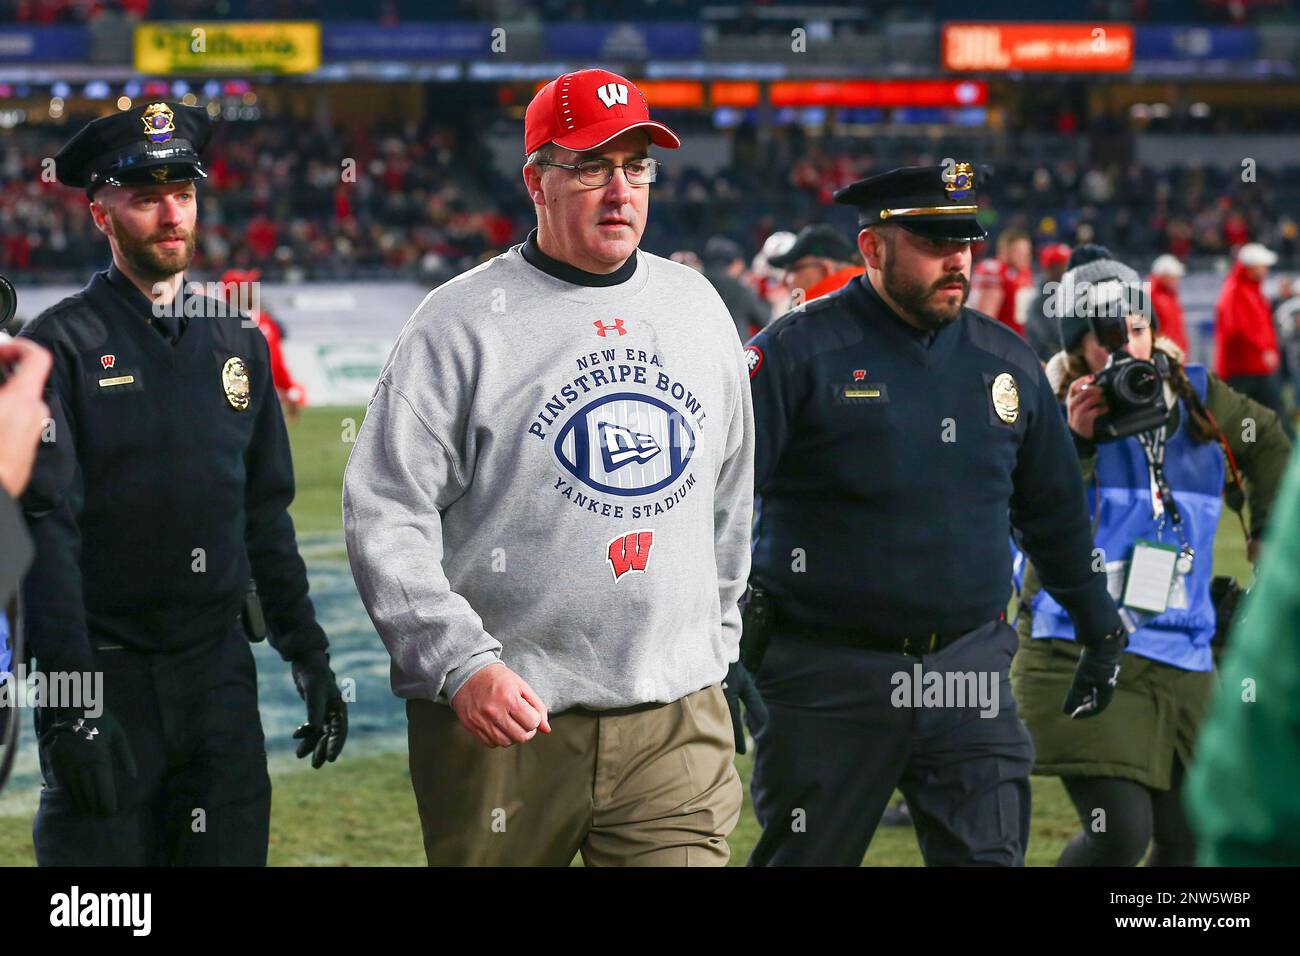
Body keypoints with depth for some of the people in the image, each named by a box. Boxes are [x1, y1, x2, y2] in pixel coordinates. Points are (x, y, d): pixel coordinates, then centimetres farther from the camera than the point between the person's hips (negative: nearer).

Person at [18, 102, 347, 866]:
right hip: (106, 677, -5)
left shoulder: (237, 341, 12)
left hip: (221, 668, 5)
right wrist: (68, 706, -19)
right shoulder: (63, 345, -5)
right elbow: (45, 531, -12)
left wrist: (309, 657, 11)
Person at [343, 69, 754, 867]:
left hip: (678, 720, 4)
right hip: (503, 715, -3)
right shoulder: (462, 322, -4)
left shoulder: (697, 307, 12)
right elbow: (386, 517, -9)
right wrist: (462, 665, -18)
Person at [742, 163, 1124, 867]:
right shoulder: (798, 353, -7)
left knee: (989, 856, 0)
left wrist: (1099, 626, 26)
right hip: (829, 676, -4)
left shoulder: (1007, 361, 10)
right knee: (803, 856, 5)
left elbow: (1055, 510, 23)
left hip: (969, 672, 4)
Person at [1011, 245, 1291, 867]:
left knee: (1189, 840, 6)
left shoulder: (1194, 396, 6)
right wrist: (1074, 443, -26)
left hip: (1179, 663, 5)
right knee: (1120, 831, -18)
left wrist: (1271, 540, 24)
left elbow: (1268, 443, 27)